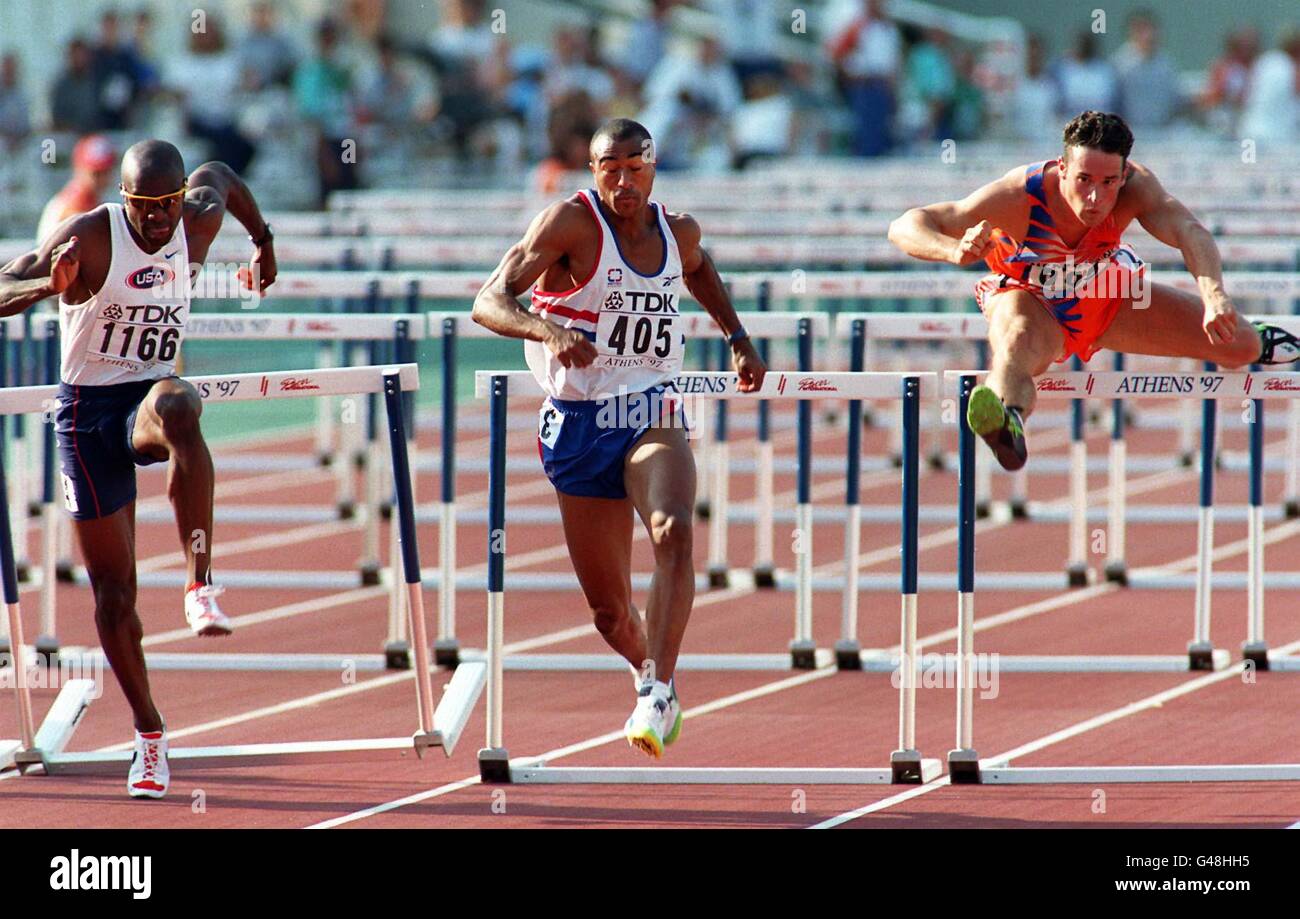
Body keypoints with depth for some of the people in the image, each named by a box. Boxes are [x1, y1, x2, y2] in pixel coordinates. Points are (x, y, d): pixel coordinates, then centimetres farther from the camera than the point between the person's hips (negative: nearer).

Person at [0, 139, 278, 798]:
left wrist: (262, 240, 33)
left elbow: (219, 176, 21)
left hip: (150, 390, 1)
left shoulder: (197, 225, -2)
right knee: (112, 589, 1)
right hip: (87, 409, -1)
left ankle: (200, 587, -42)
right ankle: (148, 732, 19)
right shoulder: (87, 240, -14)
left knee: (177, 410, -40)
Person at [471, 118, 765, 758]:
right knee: (609, 610, 6)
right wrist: (549, 331, -37)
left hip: (652, 416, 1)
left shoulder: (677, 231, 3)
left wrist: (737, 337, 22)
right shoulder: (571, 222, -11)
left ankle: (660, 693, -33)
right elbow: (488, 303, -19)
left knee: (673, 534, -31)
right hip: (579, 425, -1)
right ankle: (648, 670, 40)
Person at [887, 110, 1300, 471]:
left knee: (1239, 345, 2)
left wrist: (1214, 297, -68)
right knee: (1015, 351, -42)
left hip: (1107, 298, 4)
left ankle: (1254, 341, 42)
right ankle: (1008, 423, -76)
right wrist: (955, 251, -61)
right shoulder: (1018, 196, -37)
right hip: (1031, 302, -4)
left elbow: (1187, 231, -48)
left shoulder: (1134, 186, -31)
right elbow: (906, 226, -37)